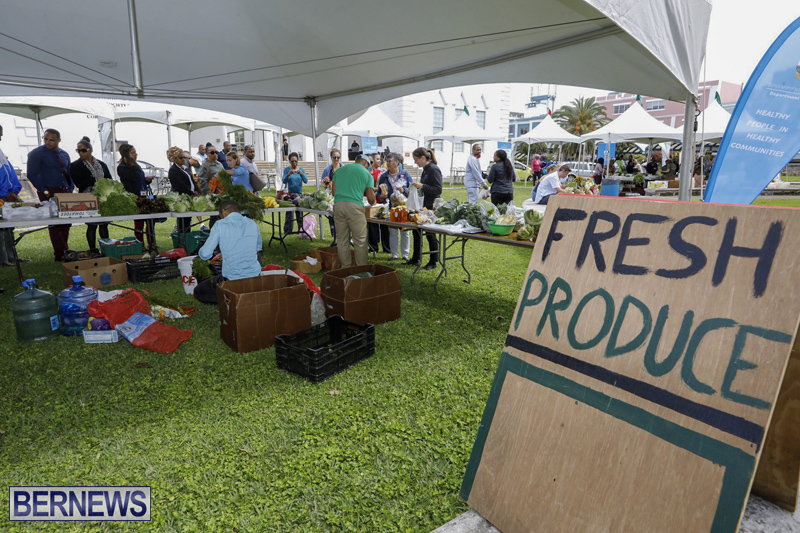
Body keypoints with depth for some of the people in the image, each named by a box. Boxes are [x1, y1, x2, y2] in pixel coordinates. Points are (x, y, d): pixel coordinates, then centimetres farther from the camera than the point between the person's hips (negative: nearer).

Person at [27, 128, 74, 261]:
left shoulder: (64, 155, 14)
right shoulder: (37, 153, -4)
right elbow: (32, 174, -7)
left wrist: (70, 189, 7)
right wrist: (44, 191, -12)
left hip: (64, 192, 6)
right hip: (49, 193, -6)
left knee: (66, 222, 6)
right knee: (55, 224, -8)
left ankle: (65, 250, 15)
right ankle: (60, 255, -7)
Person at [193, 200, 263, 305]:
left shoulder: (220, 225, -9)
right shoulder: (253, 224, 5)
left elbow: (205, 254, -10)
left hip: (231, 280, -4)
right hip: (255, 277, 4)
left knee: (198, 291, 22)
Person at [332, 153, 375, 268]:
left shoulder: (339, 170, 20)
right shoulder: (366, 173, 11)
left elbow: (333, 192, 15)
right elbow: (371, 198, 7)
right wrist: (372, 203, 29)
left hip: (338, 205, 4)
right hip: (354, 206, -4)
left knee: (342, 240, 10)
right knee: (360, 241, 4)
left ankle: (345, 268, 17)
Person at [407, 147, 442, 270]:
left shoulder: (433, 169, -16)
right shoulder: (425, 169, 12)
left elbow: (438, 189, -21)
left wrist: (422, 186, -22)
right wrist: (417, 187, 10)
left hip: (431, 207, -10)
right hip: (424, 206, 10)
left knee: (430, 234, -1)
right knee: (416, 231, 15)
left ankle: (433, 262, 11)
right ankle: (415, 259, 27)